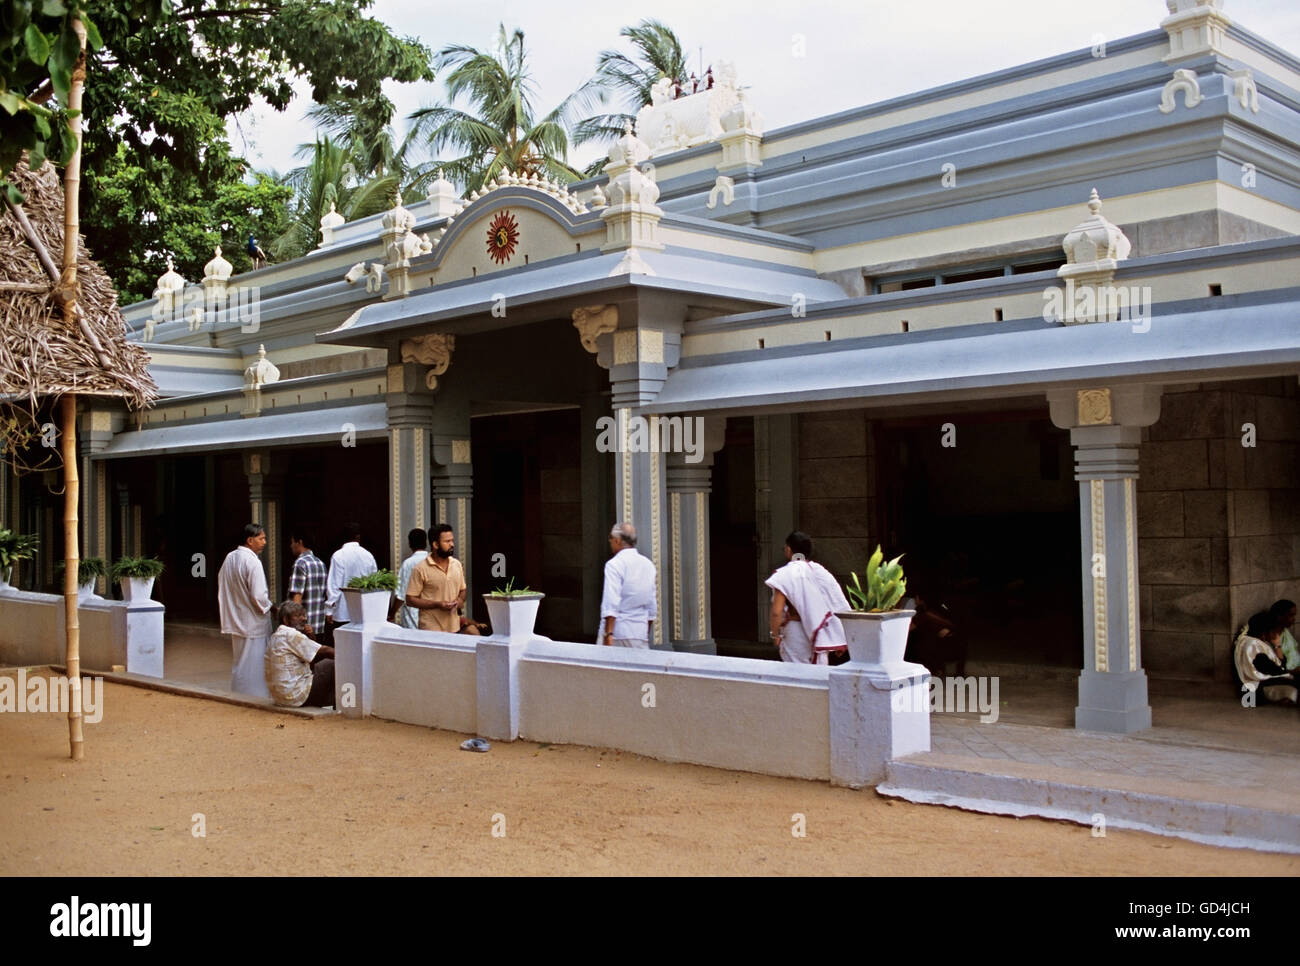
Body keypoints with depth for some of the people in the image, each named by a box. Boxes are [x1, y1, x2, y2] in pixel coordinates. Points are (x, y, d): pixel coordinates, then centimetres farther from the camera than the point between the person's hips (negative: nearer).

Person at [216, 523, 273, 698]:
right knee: (254, 664, -1)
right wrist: (269, 607, -4)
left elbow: (222, 589, 14)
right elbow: (258, 595, -22)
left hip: (235, 621, 8)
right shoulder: (252, 561, -19)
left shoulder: (229, 558, 6)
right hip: (252, 623, -8)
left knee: (238, 663, 17)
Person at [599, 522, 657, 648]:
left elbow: (611, 604, -16)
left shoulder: (614, 564, -7)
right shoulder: (648, 564, 13)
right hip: (641, 635, 6)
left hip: (617, 633, -6)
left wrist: (608, 634, -17)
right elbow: (652, 606, 16)